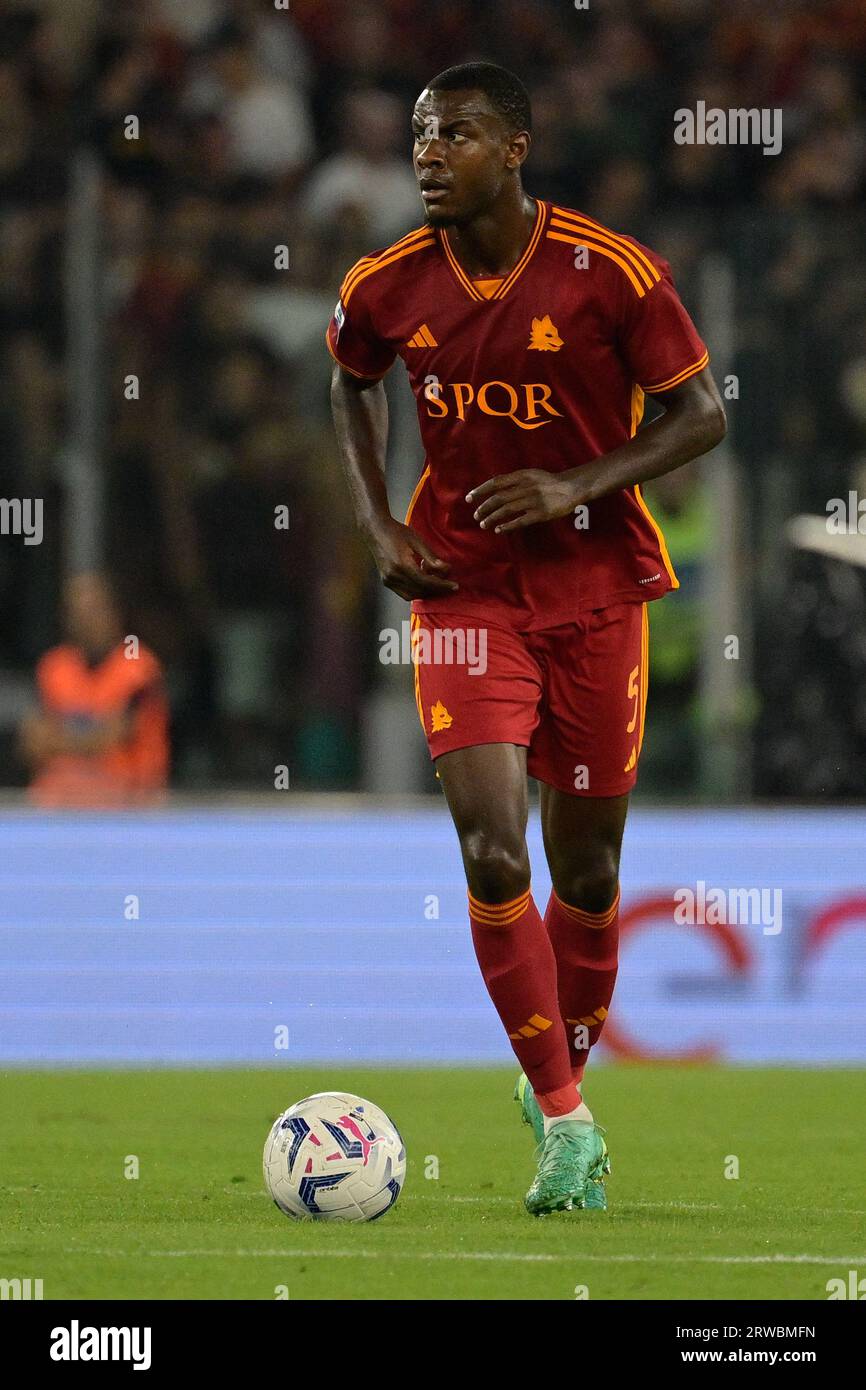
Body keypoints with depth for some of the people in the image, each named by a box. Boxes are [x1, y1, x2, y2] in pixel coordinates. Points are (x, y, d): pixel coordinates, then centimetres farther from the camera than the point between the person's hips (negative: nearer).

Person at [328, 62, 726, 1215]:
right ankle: (564, 1119, -8)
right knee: (491, 851, -15)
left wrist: (578, 485, -19)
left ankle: (565, 1075, 34)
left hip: (595, 584, -1)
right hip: (463, 589, 1)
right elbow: (352, 384, 19)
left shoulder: (609, 272, -13)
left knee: (586, 871, 9)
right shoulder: (389, 287, -4)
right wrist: (379, 524, 5)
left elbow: (701, 415, -6)